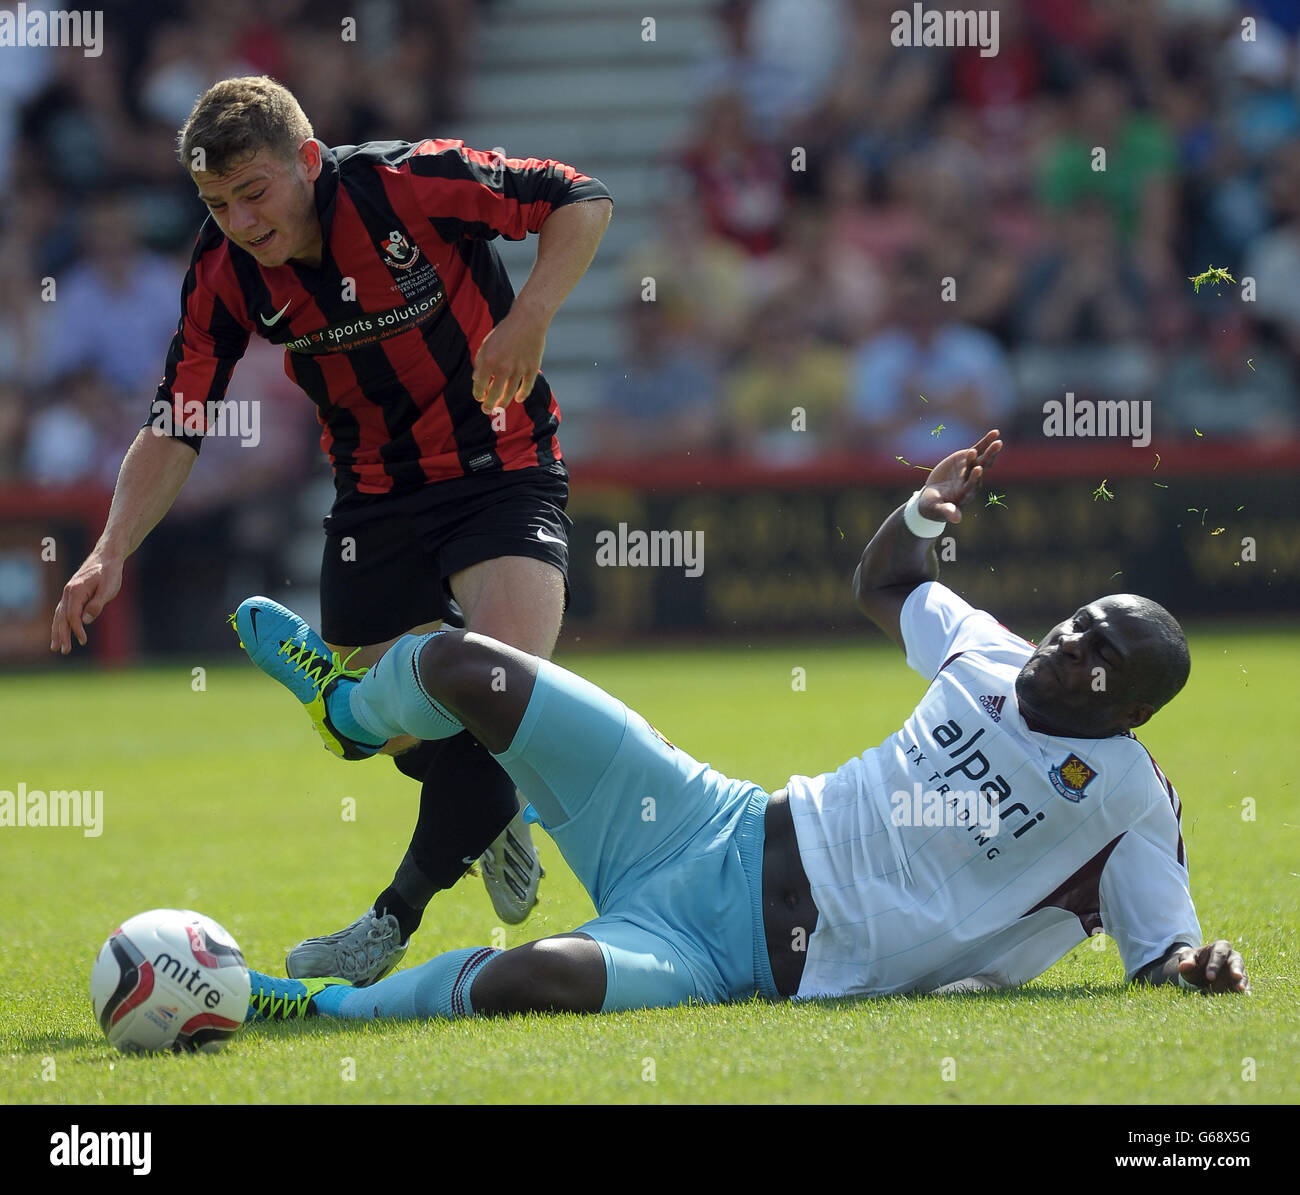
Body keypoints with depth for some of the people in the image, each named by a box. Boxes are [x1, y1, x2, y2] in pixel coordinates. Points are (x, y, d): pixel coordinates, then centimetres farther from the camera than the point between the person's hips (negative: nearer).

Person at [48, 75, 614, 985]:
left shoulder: (415, 182, -23)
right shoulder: (226, 273, -11)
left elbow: (583, 200, -14)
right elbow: (175, 429, -7)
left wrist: (529, 318, -28)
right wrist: (112, 553, -21)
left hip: (502, 465, -4)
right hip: (375, 492, 4)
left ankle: (398, 918, -12)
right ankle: (487, 813, 38)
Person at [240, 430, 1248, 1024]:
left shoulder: (1128, 805, -7)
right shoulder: (996, 664, 10)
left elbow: (1166, 949, -11)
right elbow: (885, 584, 28)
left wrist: (1201, 969, -34)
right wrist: (925, 513, 8)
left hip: (746, 958, -6)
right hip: (725, 832, 6)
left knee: (544, 975, -39)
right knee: (457, 664, 5)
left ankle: (332, 1007, -13)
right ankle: (354, 707, 42)